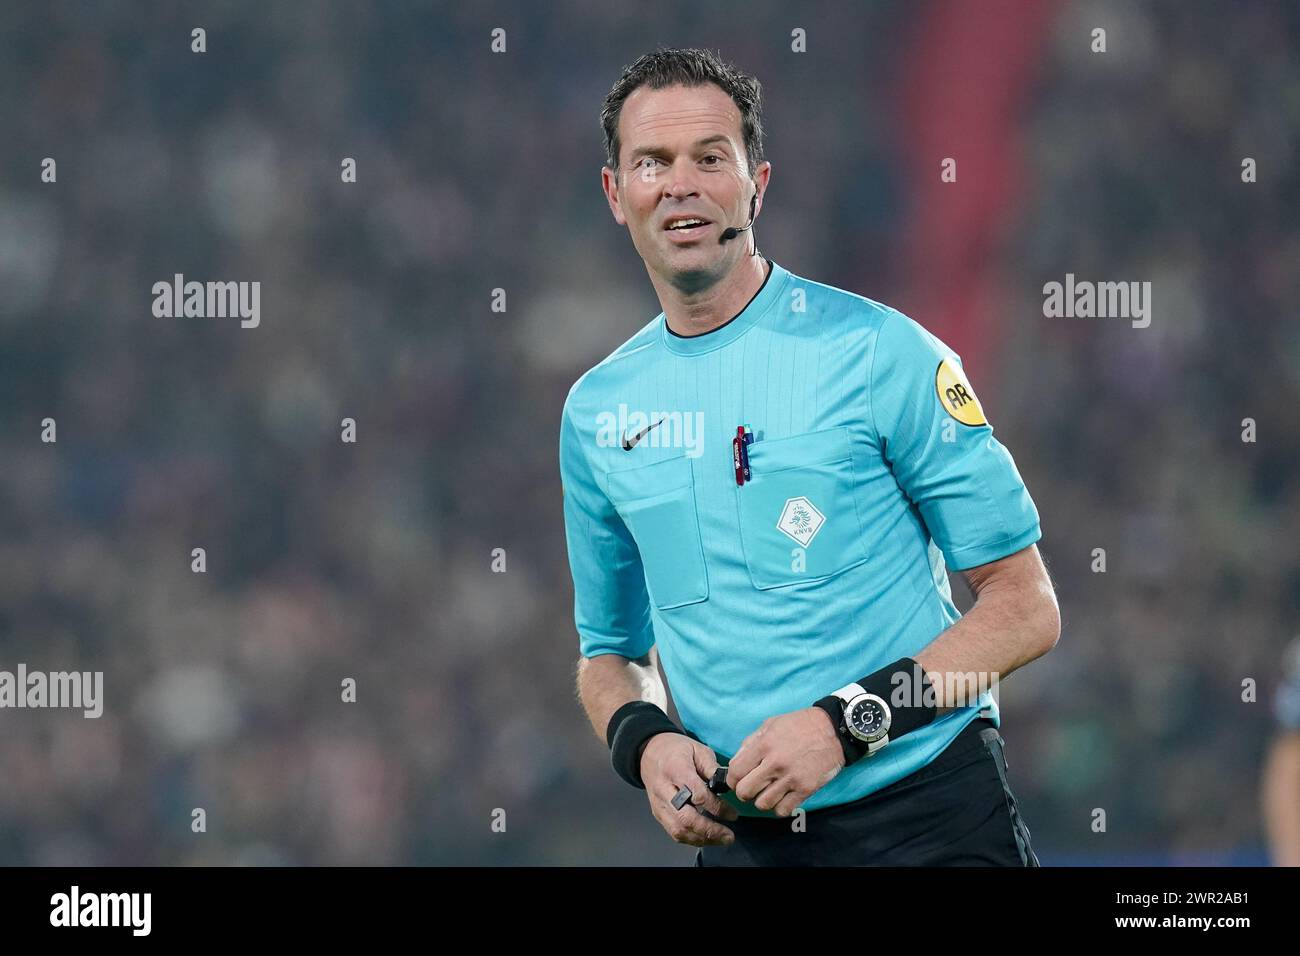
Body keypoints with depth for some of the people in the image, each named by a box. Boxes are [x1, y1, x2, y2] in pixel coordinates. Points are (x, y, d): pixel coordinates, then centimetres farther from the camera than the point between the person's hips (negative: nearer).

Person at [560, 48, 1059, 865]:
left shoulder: (880, 353, -6)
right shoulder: (596, 409, 8)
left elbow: (1027, 610, -7)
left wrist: (846, 723, -18)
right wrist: (644, 742, -4)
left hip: (927, 820, -4)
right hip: (739, 836, 4)